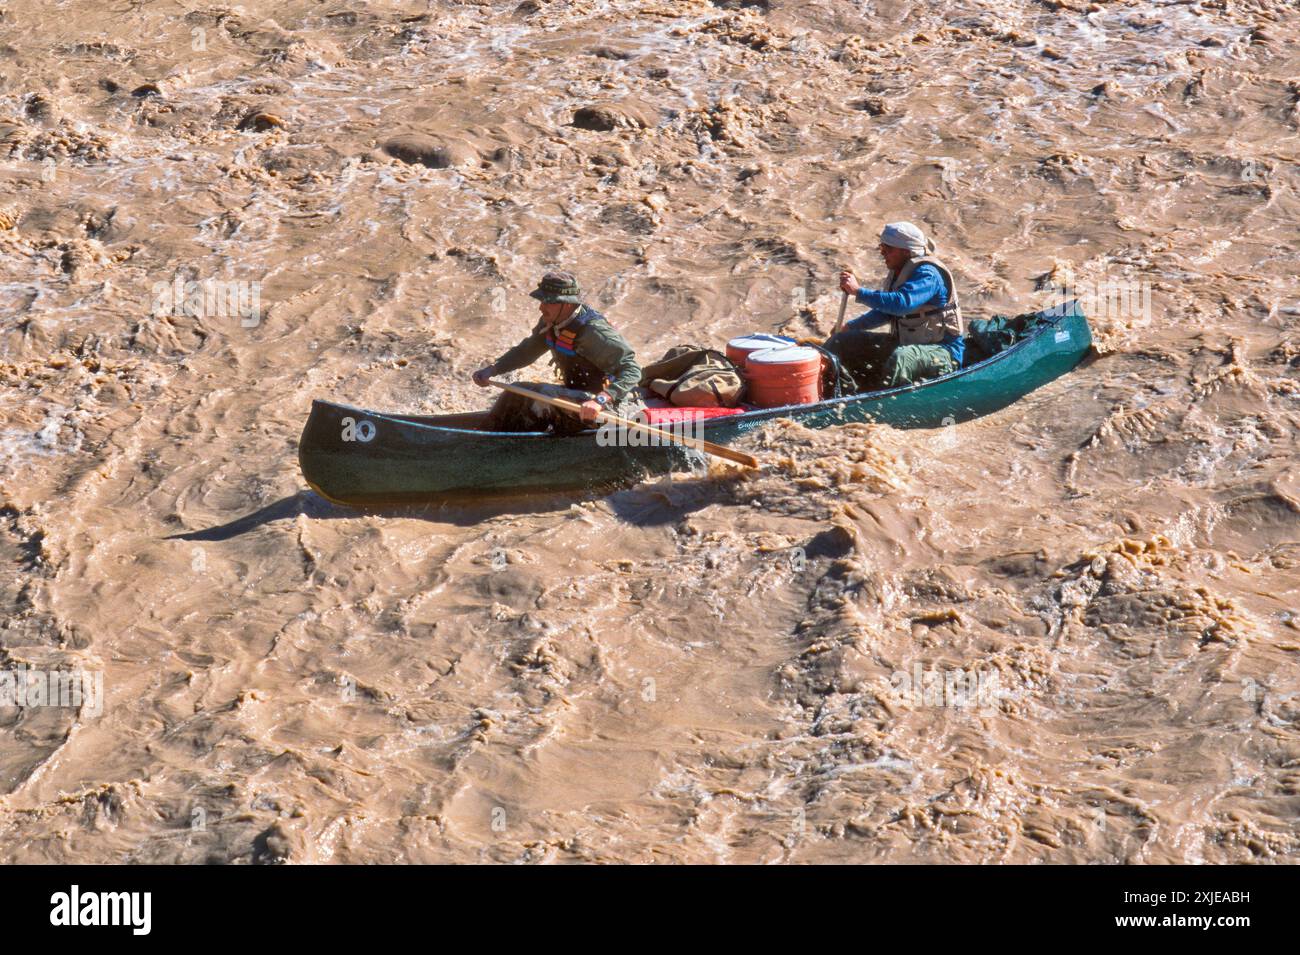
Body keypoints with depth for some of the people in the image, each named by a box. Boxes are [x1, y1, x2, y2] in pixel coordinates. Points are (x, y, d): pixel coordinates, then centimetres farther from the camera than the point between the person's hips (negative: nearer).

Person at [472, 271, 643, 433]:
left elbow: (632, 370, -30)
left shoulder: (593, 331, -26)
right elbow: (526, 351, 17)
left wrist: (600, 401, -42)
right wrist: (492, 370, 3)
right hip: (576, 396, 9)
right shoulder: (551, 323, 0)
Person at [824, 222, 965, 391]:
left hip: (942, 351, -9)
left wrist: (858, 291, -33)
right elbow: (885, 312, 23)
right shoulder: (897, 272, 8)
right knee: (839, 343, 3)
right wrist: (850, 327, 13)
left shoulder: (928, 274, -19)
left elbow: (902, 303, -37)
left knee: (900, 358, -42)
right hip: (904, 344, 9)